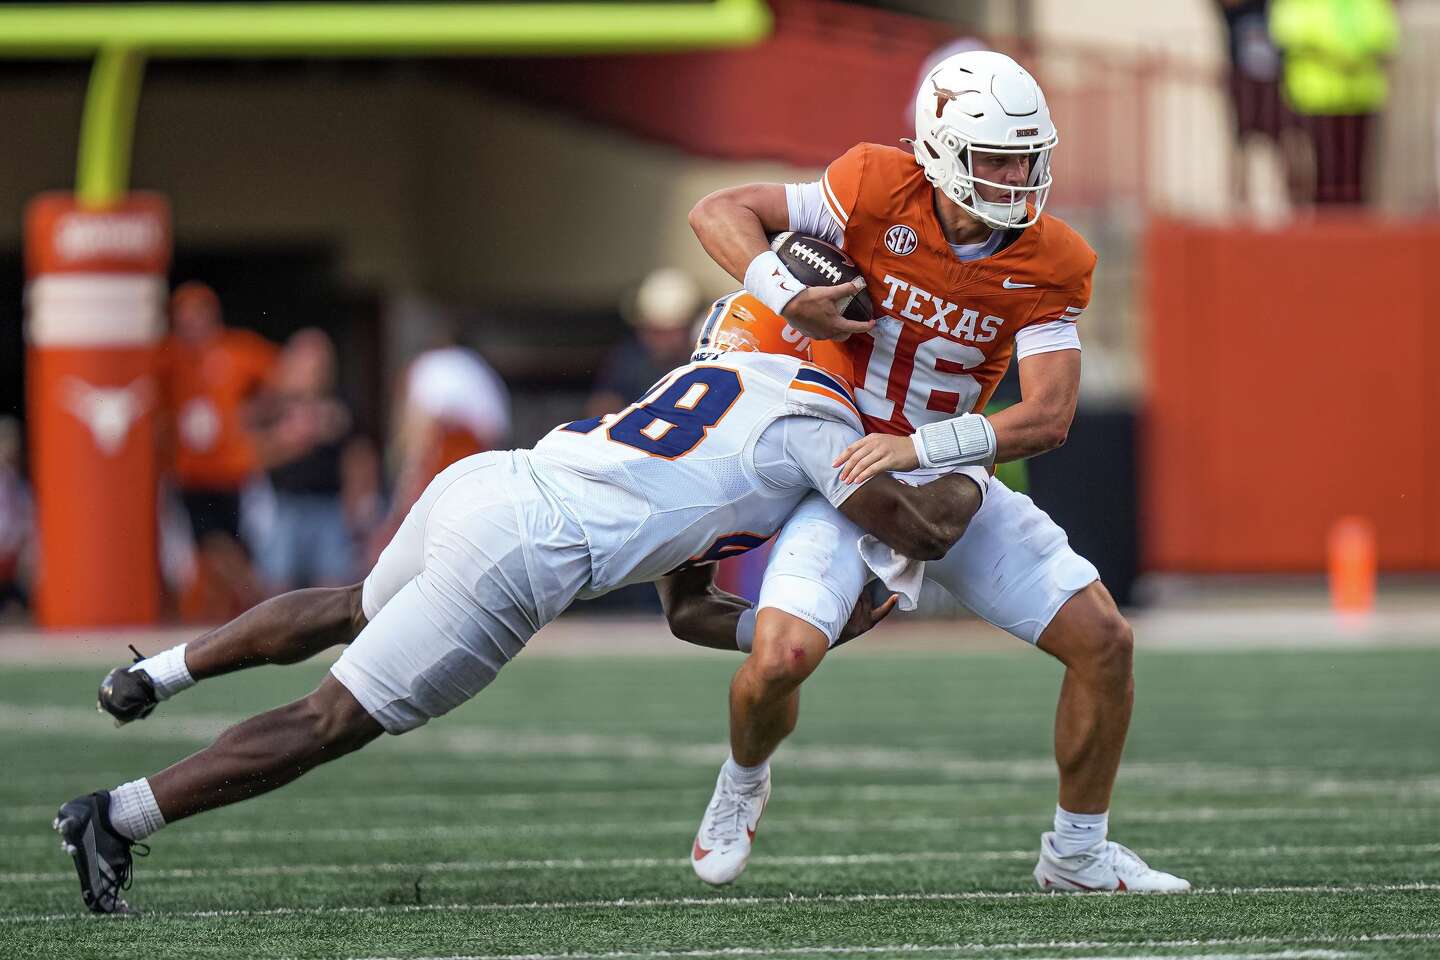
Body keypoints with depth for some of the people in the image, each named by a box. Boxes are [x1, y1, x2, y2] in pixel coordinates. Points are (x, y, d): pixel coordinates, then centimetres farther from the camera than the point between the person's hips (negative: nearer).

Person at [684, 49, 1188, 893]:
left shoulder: (1048, 264, -11)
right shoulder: (880, 194, -16)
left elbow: (1047, 419, -18)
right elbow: (721, 212, -10)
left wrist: (921, 446, -28)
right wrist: (787, 298, -26)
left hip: (951, 477, 3)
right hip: (847, 472, -3)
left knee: (1105, 641, -5)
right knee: (780, 660, -24)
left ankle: (1079, 853, 14)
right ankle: (744, 779, 12)